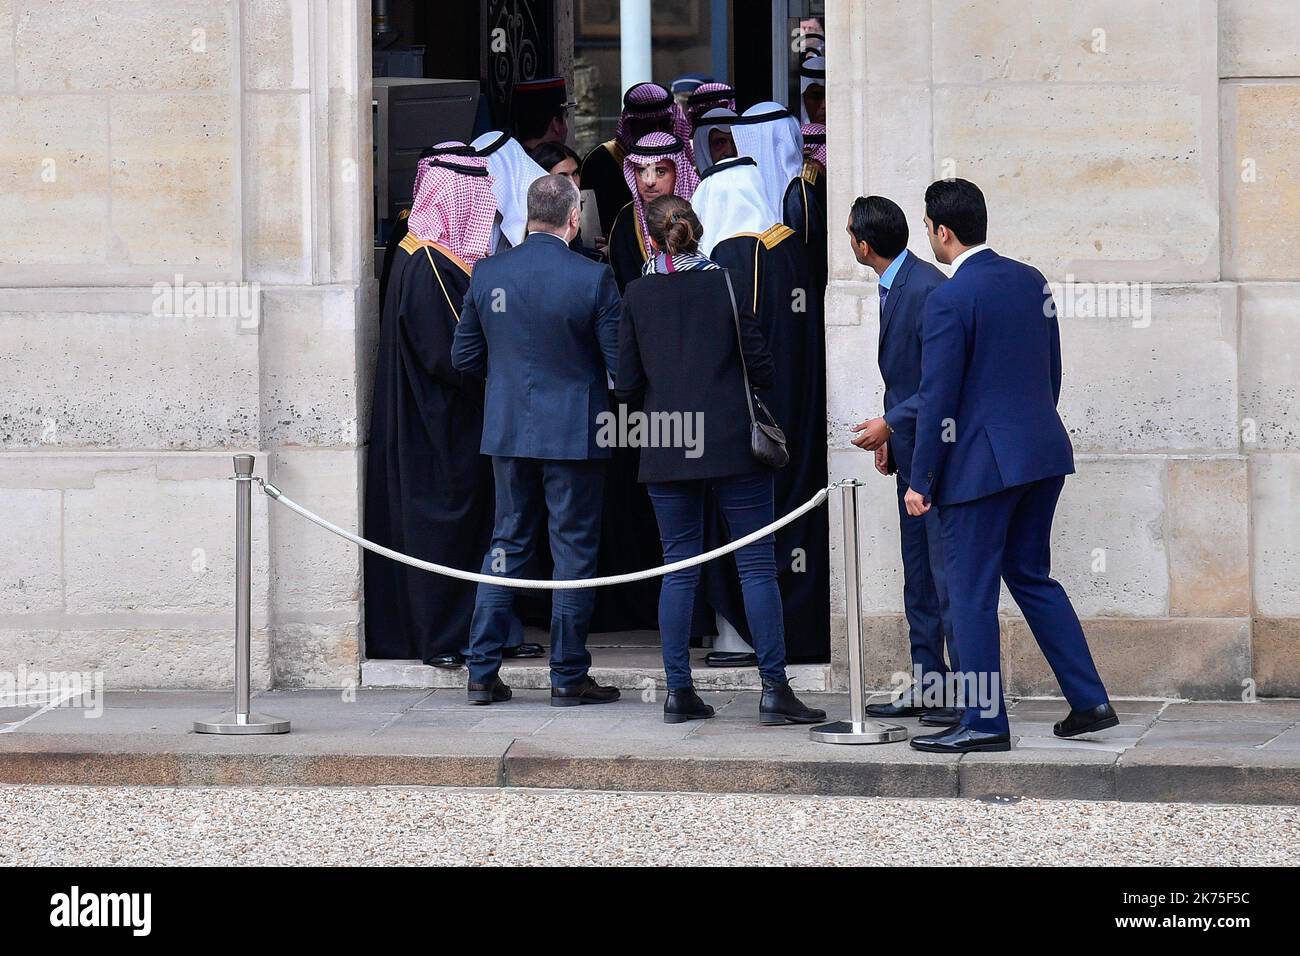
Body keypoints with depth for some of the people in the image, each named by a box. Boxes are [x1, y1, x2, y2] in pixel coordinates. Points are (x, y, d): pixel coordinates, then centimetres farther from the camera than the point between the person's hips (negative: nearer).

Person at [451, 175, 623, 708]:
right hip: (573, 433, -4)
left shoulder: (488, 274, -2)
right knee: (573, 549, 4)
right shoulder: (592, 278, -13)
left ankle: (482, 673, 10)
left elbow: (464, 357, 6)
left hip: (507, 431, 4)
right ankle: (568, 677, 6)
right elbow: (621, 362, -10)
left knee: (507, 543, 13)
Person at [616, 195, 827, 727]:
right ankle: (774, 689, -4)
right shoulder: (726, 284, -4)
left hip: (667, 452, 2)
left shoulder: (638, 296, 0)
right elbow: (762, 368, -3)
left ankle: (679, 692, 7)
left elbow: (627, 385, 1)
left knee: (679, 568, 9)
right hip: (733, 443, -2)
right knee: (757, 565, 0)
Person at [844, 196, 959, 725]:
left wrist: (891, 423, -18)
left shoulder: (926, 289, -19)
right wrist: (890, 435, 13)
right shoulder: (894, 286, 12)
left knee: (945, 568, -8)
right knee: (918, 575, 12)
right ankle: (926, 686, 18)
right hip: (910, 451, 10)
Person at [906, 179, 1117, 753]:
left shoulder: (949, 300, -14)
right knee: (1031, 576, 18)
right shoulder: (1030, 281, 8)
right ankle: (1090, 702, 15)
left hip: (981, 462, -8)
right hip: (1044, 451, 8)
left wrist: (921, 481, -8)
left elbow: (938, 399, -14)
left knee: (971, 592, 1)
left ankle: (985, 722, 3)